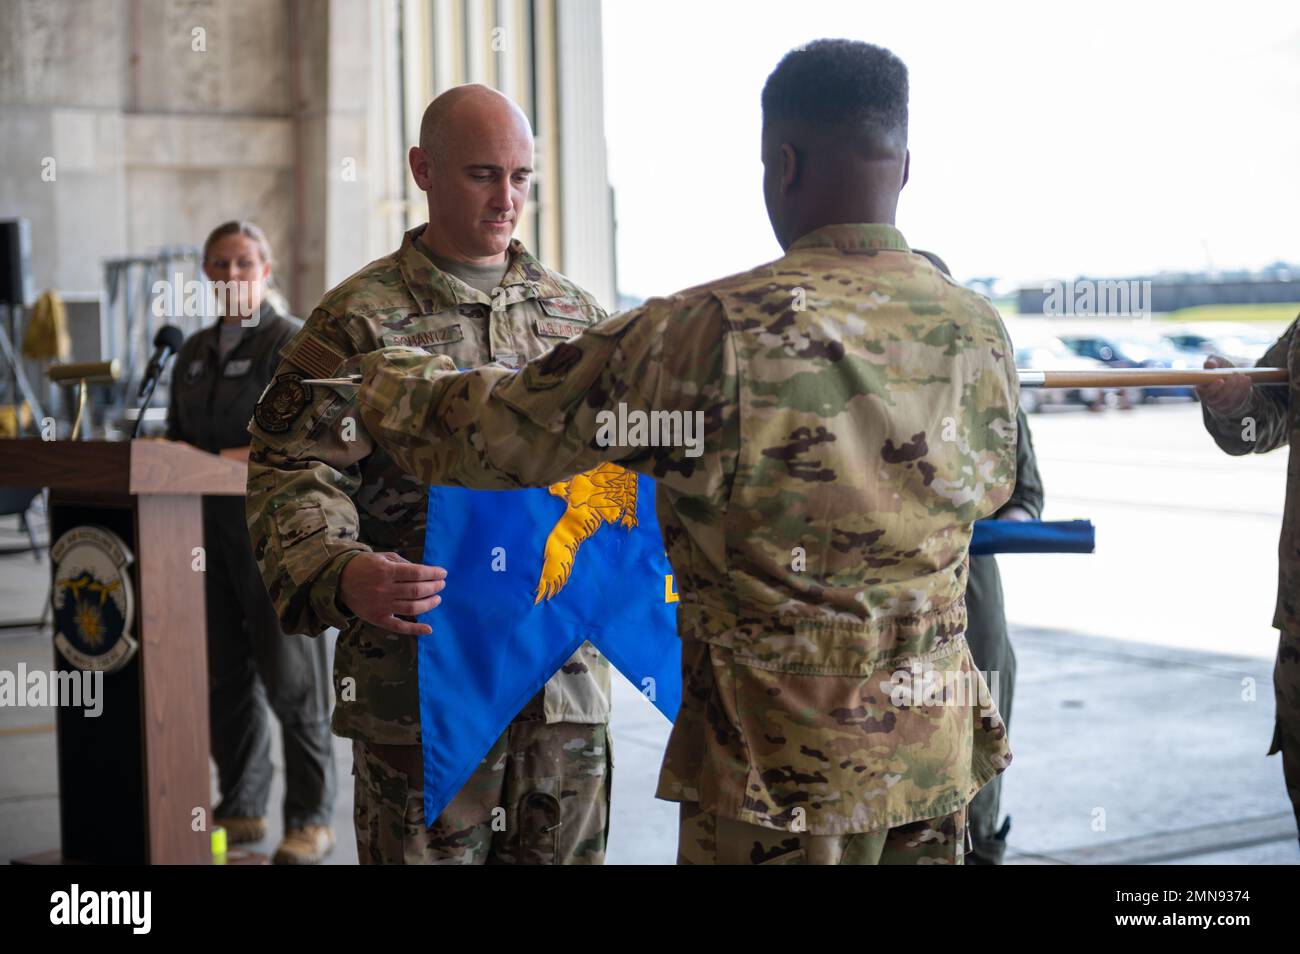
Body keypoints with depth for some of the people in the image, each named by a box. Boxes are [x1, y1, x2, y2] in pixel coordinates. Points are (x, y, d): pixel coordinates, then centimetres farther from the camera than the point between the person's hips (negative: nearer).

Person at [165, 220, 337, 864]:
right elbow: (179, 437, 26)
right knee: (225, 674, 10)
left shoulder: (293, 342, -5)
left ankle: (310, 820, 3)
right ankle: (241, 808, 22)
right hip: (210, 531, 7)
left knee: (291, 677, -5)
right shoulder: (195, 352, 18)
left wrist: (221, 461, -19)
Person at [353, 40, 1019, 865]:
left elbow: (502, 432, -9)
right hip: (934, 752, 5)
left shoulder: (718, 334, -18)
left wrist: (379, 376, 11)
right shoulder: (981, 333, -1)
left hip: (783, 763, -5)